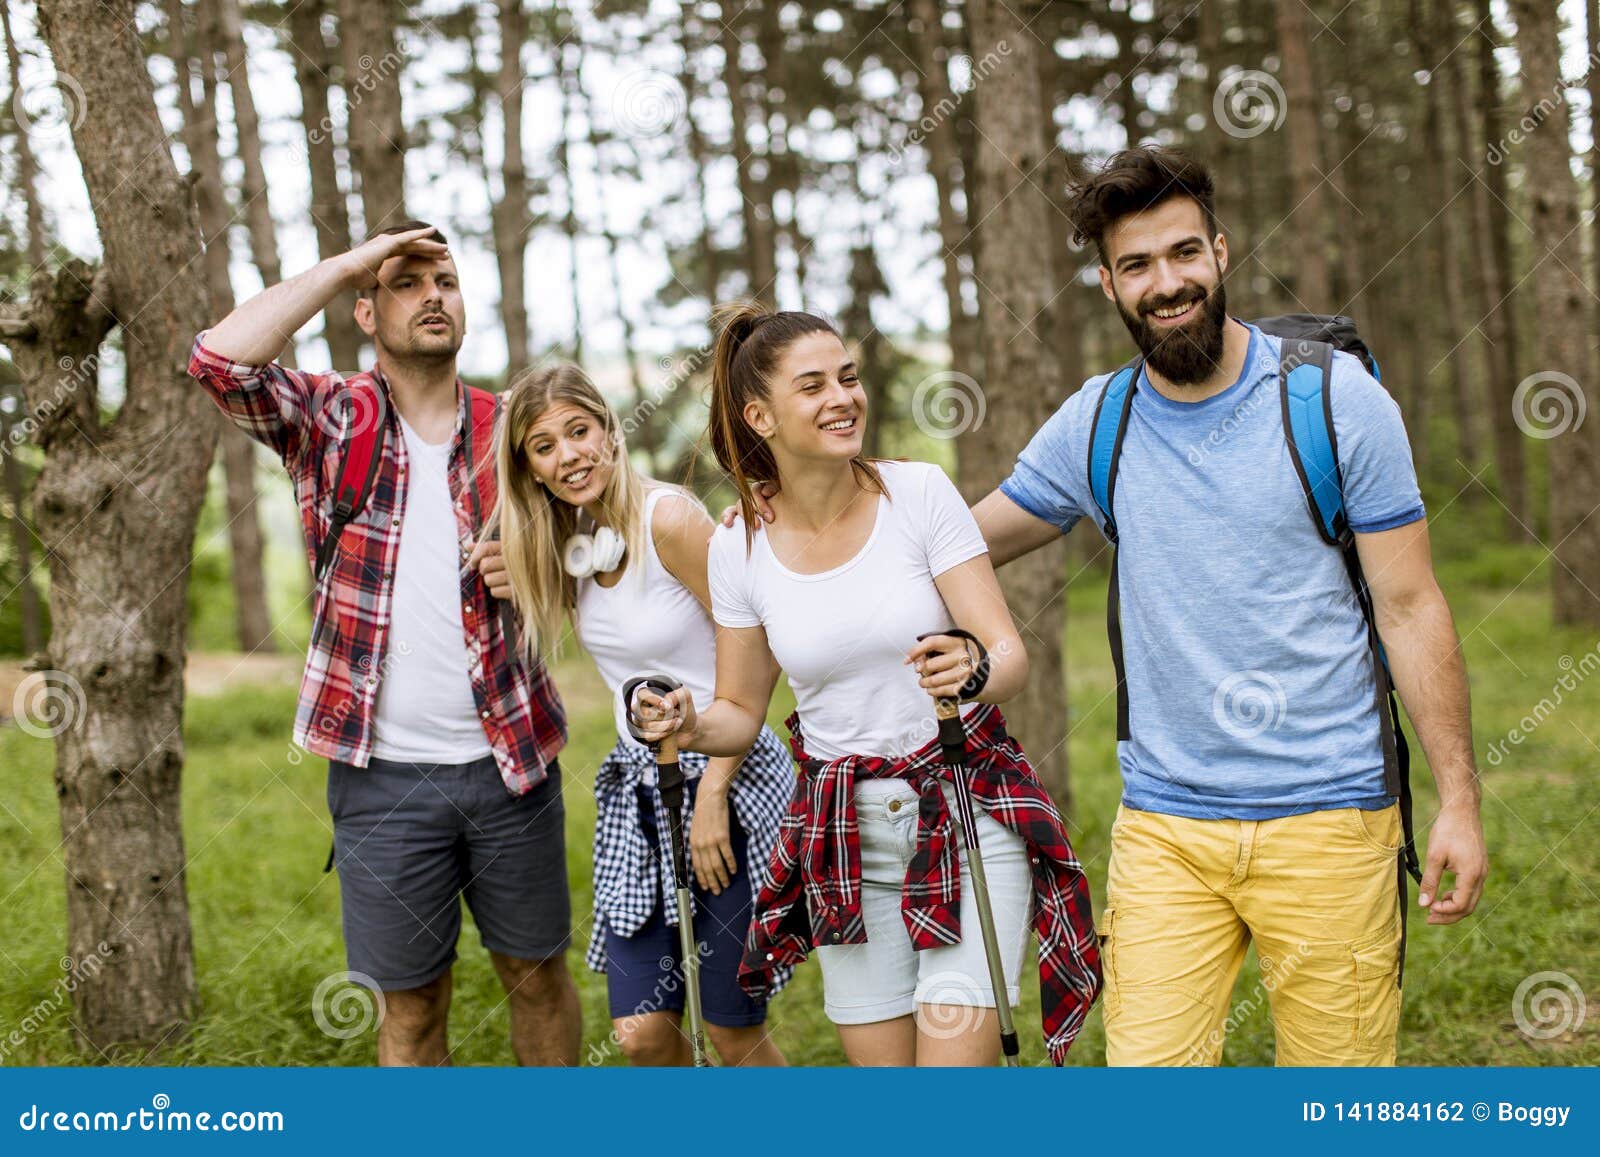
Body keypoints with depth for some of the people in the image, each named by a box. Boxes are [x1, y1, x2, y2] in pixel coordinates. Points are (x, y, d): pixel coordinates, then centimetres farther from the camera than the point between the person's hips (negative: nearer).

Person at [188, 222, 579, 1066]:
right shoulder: (330, 420, -1)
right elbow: (220, 358, -20)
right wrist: (347, 264, -14)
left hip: (508, 759, 2)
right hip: (383, 773, -2)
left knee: (536, 971, 15)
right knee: (410, 1000, 9)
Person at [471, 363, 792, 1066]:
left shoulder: (669, 519, -16)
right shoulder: (569, 543, 5)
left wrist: (712, 797, -17)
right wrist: (517, 587, 1)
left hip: (726, 777, -6)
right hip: (637, 789, 6)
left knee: (733, 1033, 2)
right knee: (641, 1032, 1)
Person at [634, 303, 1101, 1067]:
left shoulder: (920, 493, -9)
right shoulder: (740, 548, -1)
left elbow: (1011, 652, -11)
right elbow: (741, 711, 8)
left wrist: (975, 673, -33)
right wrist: (690, 725, -13)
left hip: (968, 810, -3)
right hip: (844, 838, 3)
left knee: (955, 1055, -12)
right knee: (880, 1061, 7)